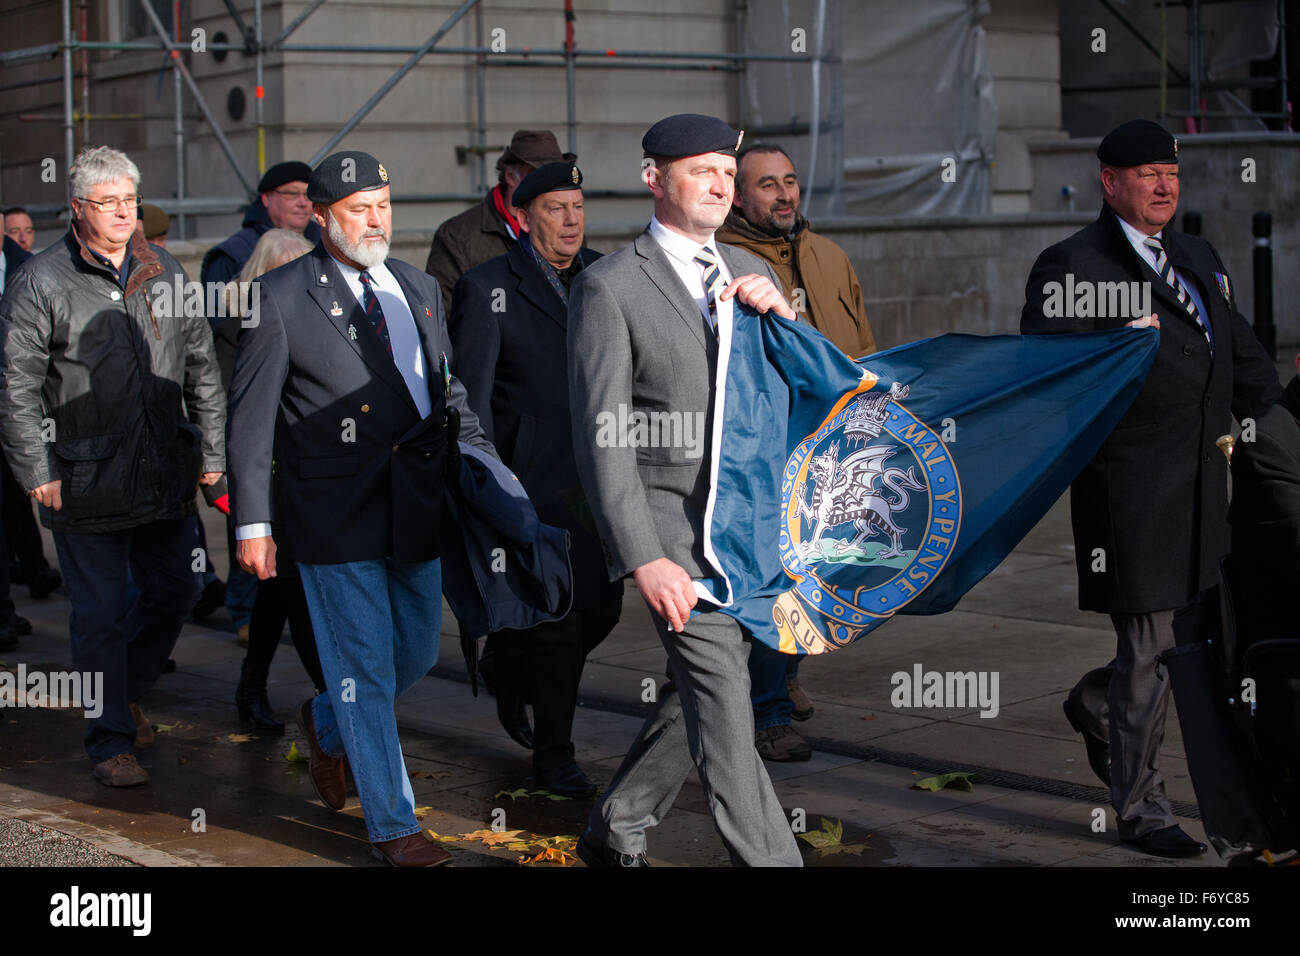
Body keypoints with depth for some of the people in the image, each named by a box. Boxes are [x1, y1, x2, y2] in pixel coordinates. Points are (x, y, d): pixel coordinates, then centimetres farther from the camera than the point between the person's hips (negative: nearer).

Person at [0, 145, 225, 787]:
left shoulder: (165, 273, 10)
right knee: (100, 614, 1)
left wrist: (210, 452, 9)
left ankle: (126, 694, 37)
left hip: (166, 476, 5)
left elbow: (201, 368, 14)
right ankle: (110, 741, 13)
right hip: (87, 483, -5)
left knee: (173, 591, 13)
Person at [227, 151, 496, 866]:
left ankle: (326, 721, 44)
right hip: (336, 513, -6)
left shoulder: (418, 289, 12)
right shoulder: (282, 297, -6)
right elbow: (250, 418, -5)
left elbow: (450, 391, 19)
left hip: (417, 505, 6)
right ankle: (392, 826, 11)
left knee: (417, 652, 15)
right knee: (365, 667, 0)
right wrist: (252, 523, -9)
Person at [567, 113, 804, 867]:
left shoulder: (749, 275, 12)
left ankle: (616, 833, 30)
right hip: (670, 522, -7)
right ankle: (768, 858, -6)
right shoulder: (610, 287, -7)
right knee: (724, 697, -11)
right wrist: (645, 558, -19)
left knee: (701, 695, 13)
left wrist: (783, 317, -7)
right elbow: (601, 437, -12)